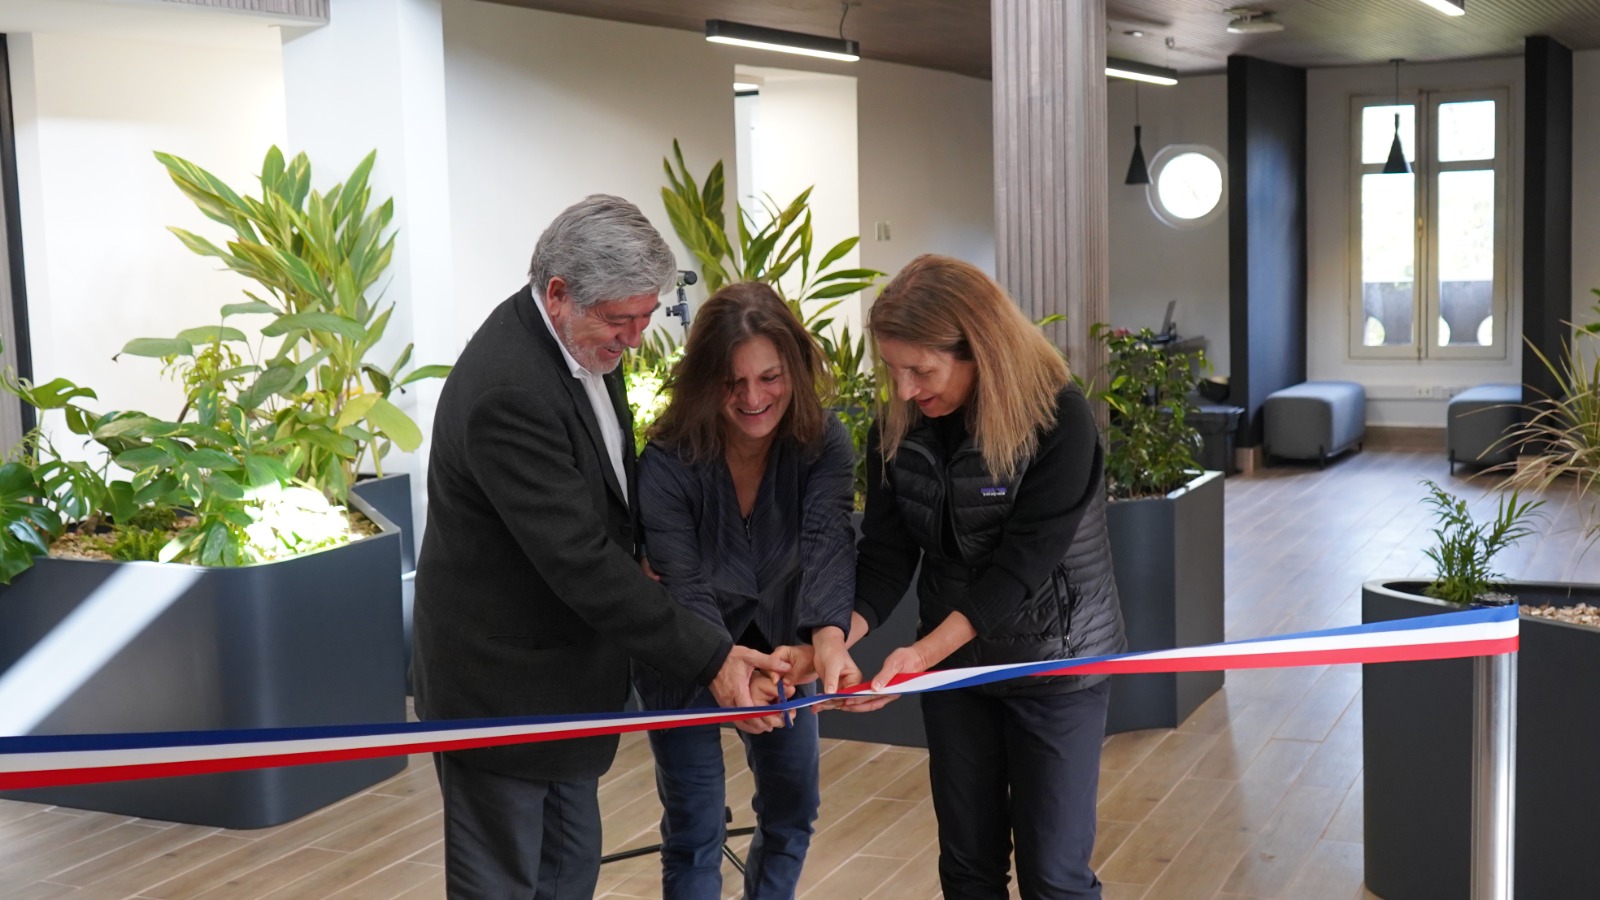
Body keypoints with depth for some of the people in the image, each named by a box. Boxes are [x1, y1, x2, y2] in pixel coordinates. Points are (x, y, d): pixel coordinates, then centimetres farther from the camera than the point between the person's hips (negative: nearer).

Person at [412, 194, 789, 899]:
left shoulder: (581, 338, 0)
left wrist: (635, 563, 6)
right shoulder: (509, 391, -30)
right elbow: (578, 560, -31)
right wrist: (708, 658, -29)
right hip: (500, 684, -9)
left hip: (562, 667, 9)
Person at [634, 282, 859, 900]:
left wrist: (829, 639, -53)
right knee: (696, 832, 2)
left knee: (791, 811, 16)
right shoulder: (668, 462, -27)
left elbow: (828, 544, -34)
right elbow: (684, 586, -31)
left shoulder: (822, 442, -20)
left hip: (780, 649, 3)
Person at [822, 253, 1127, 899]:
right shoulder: (898, 428, -5)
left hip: (1056, 662, -5)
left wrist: (923, 651, -33)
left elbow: (1024, 561, -25)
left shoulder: (1058, 419, -22)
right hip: (952, 661, 5)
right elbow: (888, 552, -6)